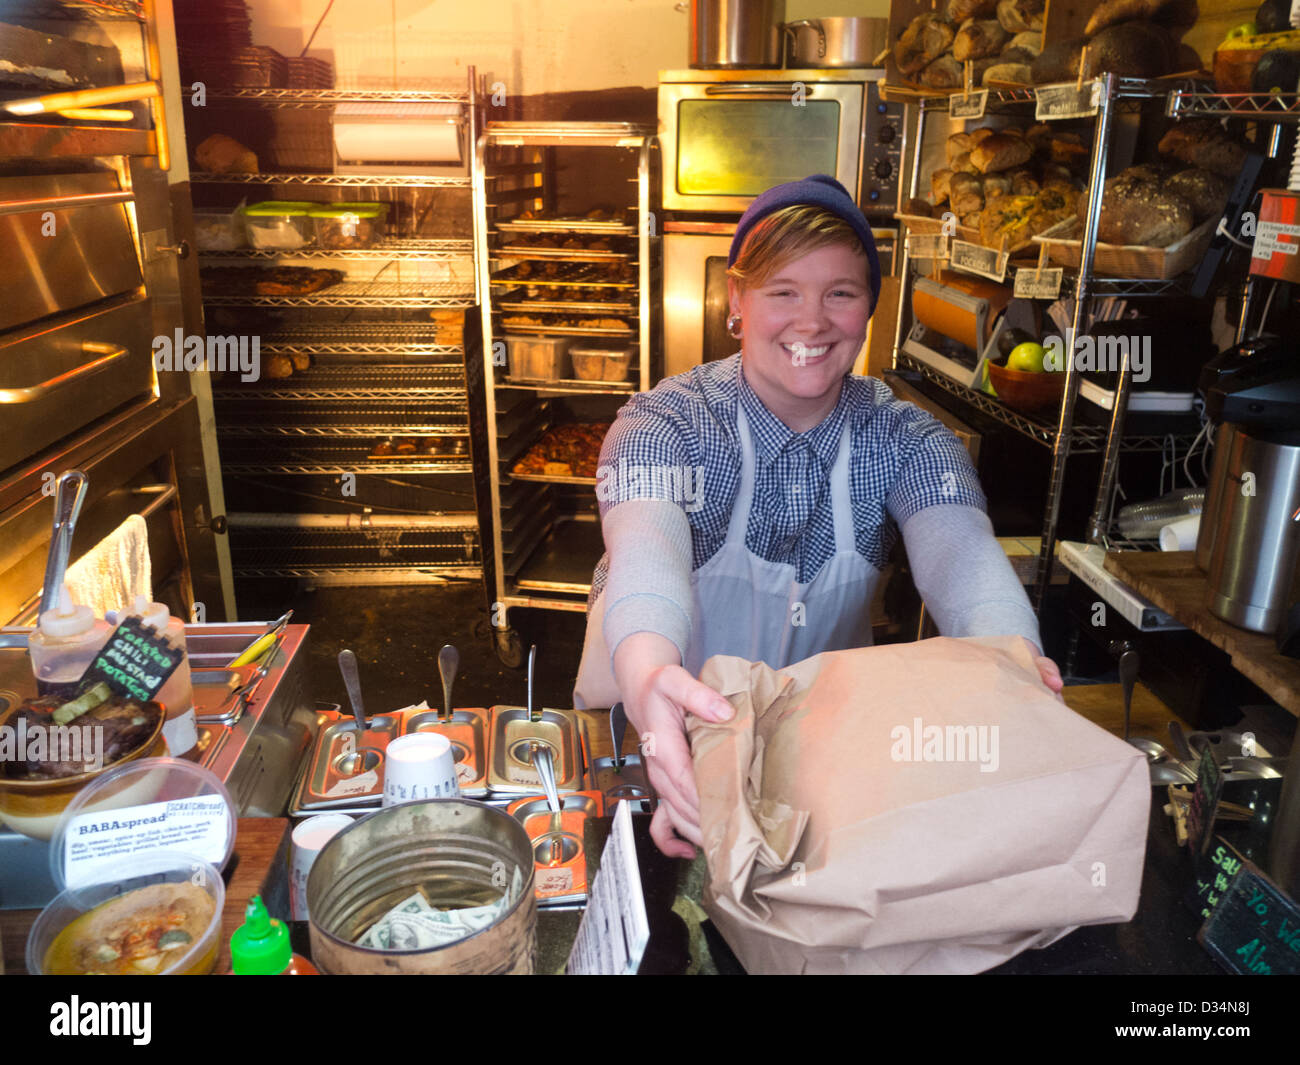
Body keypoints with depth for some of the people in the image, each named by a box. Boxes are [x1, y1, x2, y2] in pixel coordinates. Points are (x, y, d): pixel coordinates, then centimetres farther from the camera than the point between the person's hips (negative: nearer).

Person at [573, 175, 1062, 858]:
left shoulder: (904, 438, -6)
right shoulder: (663, 422, -15)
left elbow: (956, 546, -24)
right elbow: (647, 546, -35)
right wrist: (648, 674, -58)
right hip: (658, 733, -2)